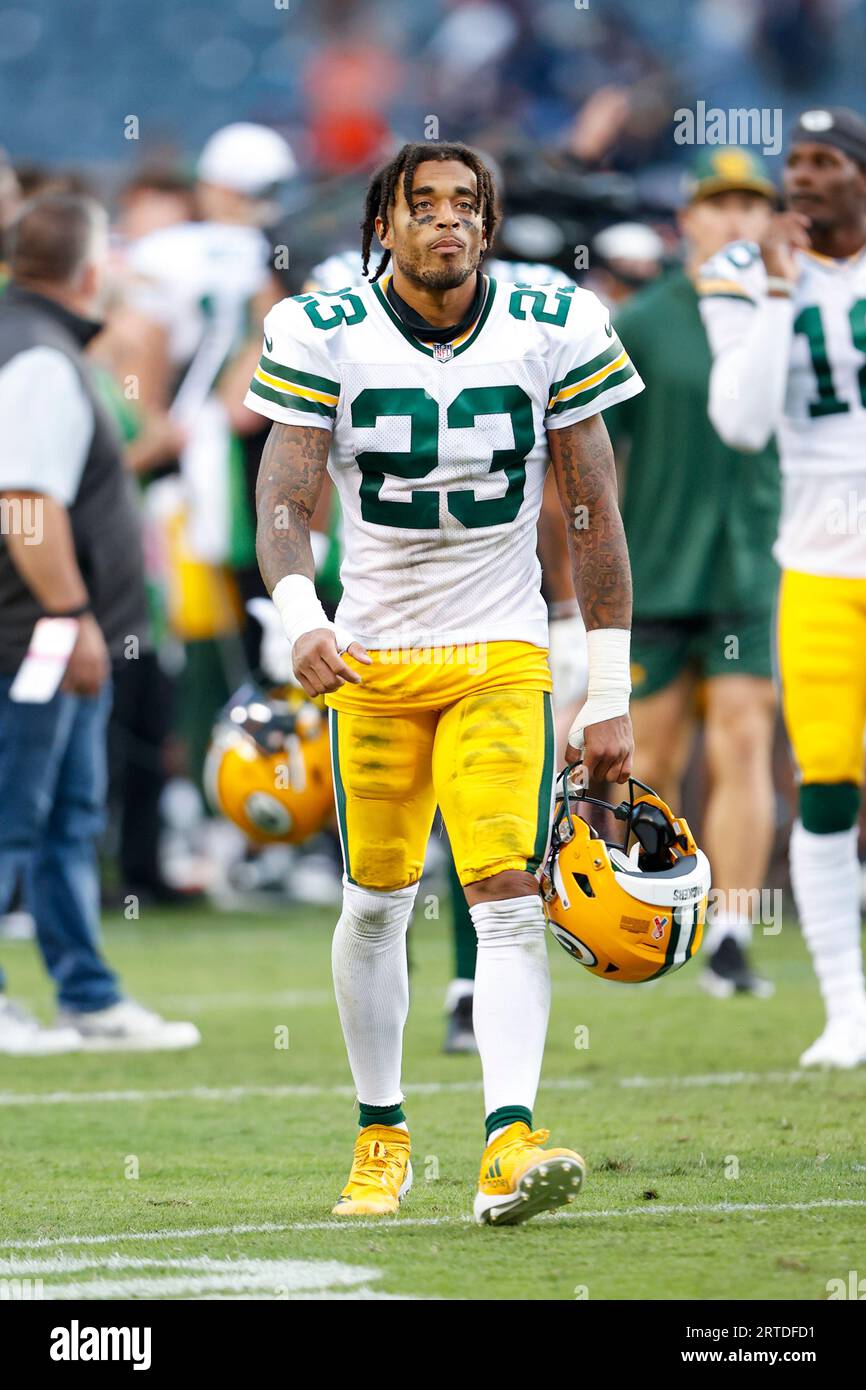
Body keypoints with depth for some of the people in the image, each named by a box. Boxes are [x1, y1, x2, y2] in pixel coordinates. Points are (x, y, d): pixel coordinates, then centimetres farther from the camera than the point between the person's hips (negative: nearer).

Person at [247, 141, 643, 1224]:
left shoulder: (551, 332, -3)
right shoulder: (324, 336, -5)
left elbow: (593, 518, 2)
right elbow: (283, 501, -9)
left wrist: (609, 697, 1)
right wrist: (299, 618, -30)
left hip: (502, 658, -1)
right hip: (372, 660, 1)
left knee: (508, 896, -15)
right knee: (375, 902, 8)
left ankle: (510, 1144, -24)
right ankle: (380, 1136, 26)